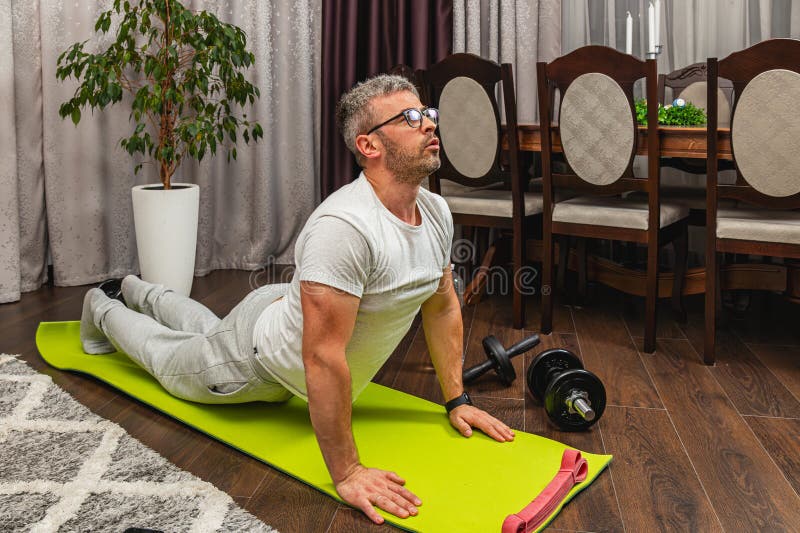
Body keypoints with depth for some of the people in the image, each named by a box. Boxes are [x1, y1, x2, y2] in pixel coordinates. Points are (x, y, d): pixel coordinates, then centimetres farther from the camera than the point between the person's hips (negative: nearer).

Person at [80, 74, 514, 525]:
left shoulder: (436, 213, -15)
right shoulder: (345, 227, -44)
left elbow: (443, 308, -3)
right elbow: (322, 356, -44)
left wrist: (457, 401, -4)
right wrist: (346, 473, -38)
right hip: (257, 356, -7)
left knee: (211, 333, 36)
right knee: (171, 359, 24)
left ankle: (142, 293, 64)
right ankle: (103, 311, 54)